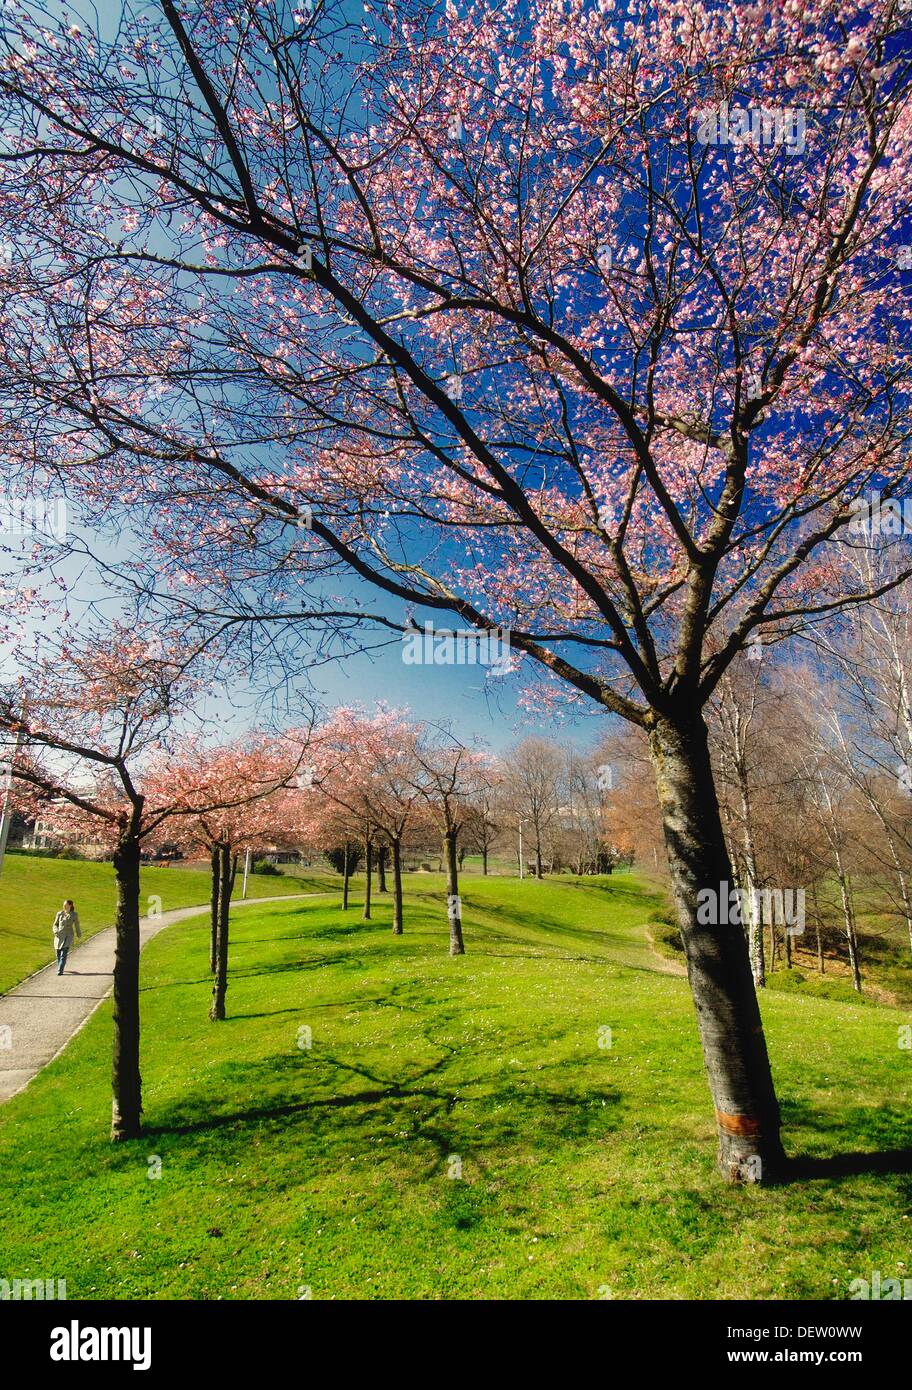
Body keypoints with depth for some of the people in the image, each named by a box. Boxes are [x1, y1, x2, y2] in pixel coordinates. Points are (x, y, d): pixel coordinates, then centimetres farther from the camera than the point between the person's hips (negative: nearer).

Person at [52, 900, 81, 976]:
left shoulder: (74, 915, -3)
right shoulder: (59, 914, 2)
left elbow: (77, 926, 8)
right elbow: (55, 924, 10)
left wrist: (79, 936, 17)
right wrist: (56, 931, -11)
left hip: (68, 936, -3)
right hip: (59, 936, 3)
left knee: (64, 954, -15)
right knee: (58, 954, 10)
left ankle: (60, 970, -12)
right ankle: (60, 967, 36)